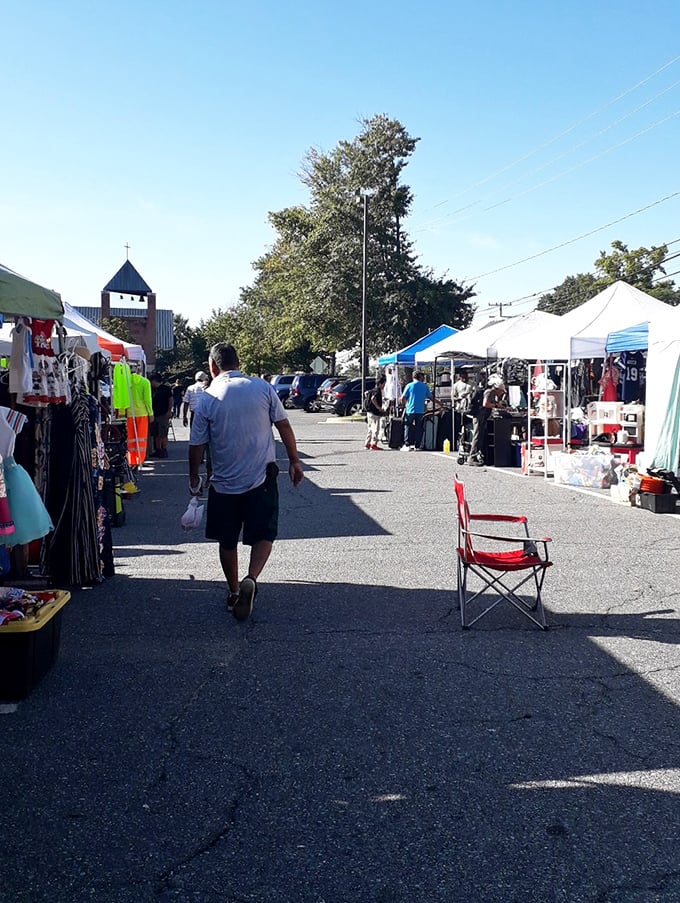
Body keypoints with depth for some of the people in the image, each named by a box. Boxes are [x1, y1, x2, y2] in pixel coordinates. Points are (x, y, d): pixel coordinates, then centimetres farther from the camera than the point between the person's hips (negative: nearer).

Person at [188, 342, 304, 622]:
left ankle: (233, 593, 26)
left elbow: (196, 446, -1)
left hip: (224, 482, 0)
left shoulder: (206, 399, -5)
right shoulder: (262, 387, -4)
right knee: (264, 535, 8)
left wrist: (194, 478, 14)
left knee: (227, 541, 16)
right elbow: (284, 426, -2)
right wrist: (294, 461, 9)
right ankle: (251, 579, -16)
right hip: (261, 478, 0)